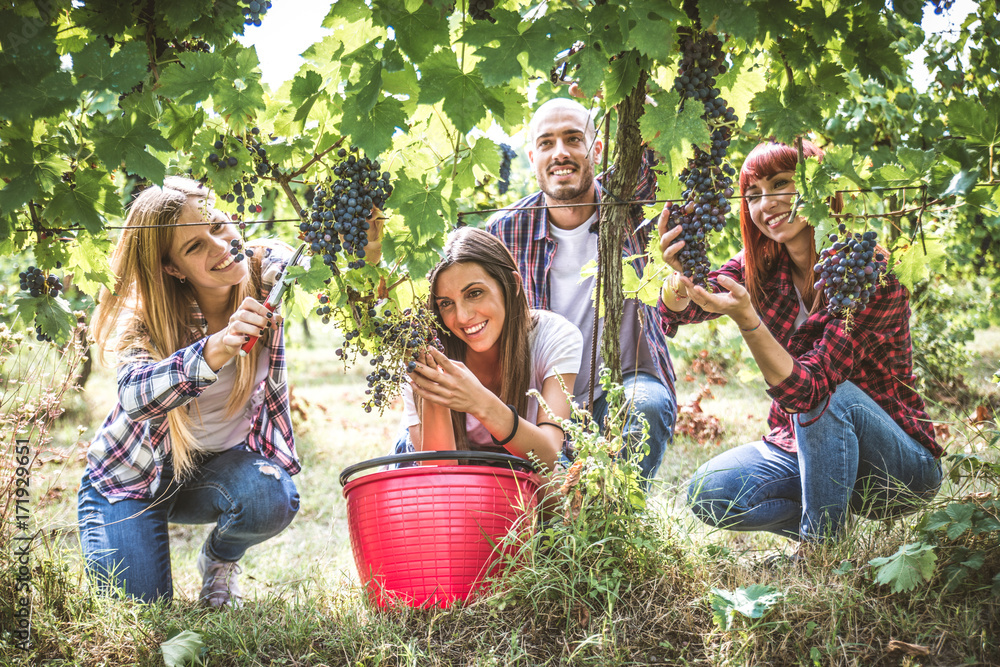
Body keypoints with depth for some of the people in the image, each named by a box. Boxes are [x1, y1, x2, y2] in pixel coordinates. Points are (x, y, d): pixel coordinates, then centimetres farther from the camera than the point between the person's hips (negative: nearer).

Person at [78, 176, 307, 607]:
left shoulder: (268, 270, -18)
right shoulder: (147, 315, -25)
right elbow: (136, 397, -43)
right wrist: (216, 349, -60)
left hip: (223, 461, 2)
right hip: (135, 473, -1)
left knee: (271, 499, -32)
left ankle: (219, 560, 3)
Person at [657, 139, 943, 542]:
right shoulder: (762, 266, -3)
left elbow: (807, 388, -32)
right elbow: (678, 310, -19)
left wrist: (745, 317, -47)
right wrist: (681, 276, -43)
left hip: (900, 462, -5)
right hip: (797, 446, 5)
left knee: (826, 393, -34)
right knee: (708, 493, -21)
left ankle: (821, 544, -18)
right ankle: (837, 522, 1)